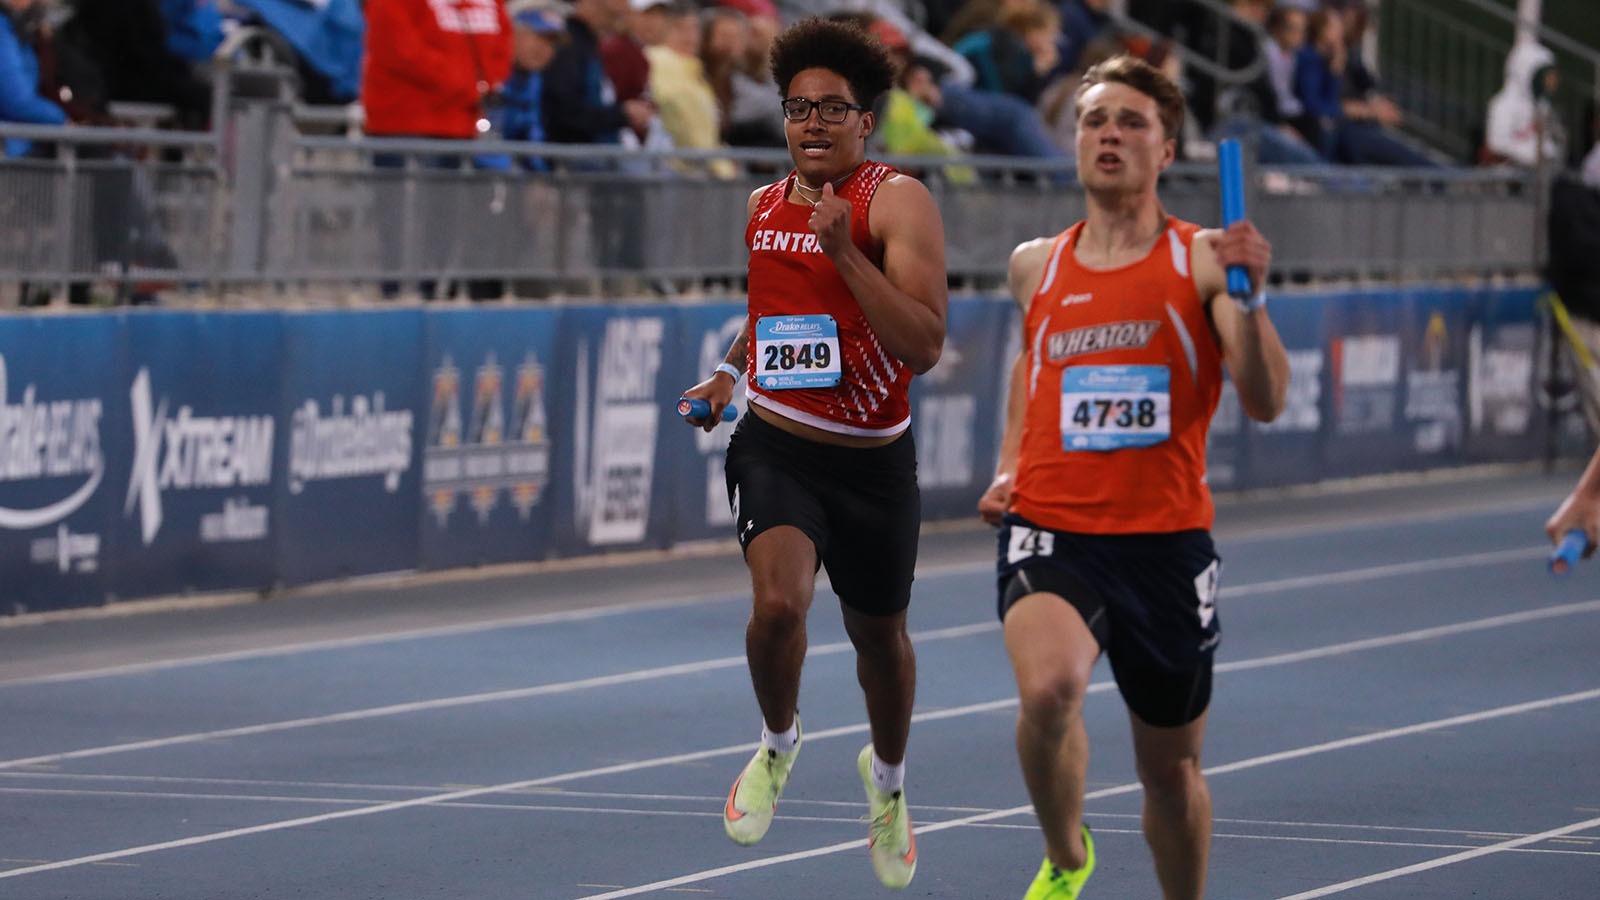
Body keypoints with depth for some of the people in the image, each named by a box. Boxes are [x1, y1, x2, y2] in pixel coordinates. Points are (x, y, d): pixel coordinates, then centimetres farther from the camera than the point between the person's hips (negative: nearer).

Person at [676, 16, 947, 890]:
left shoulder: (896, 202, -12)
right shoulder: (760, 208, 5)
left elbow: (924, 345, -23)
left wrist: (845, 253, -28)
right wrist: (729, 373, 17)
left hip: (873, 457, -2)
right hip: (774, 445, 2)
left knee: (879, 636, 14)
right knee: (778, 600, -24)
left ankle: (887, 775, 44)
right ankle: (778, 743, 5)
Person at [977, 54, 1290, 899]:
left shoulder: (1202, 260, -1)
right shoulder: (1034, 266, 8)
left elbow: (1265, 402, -10)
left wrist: (1247, 296, -25)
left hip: (1166, 542, 0)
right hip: (1049, 531, 0)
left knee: (1170, 766, 11)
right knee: (1049, 688, -29)